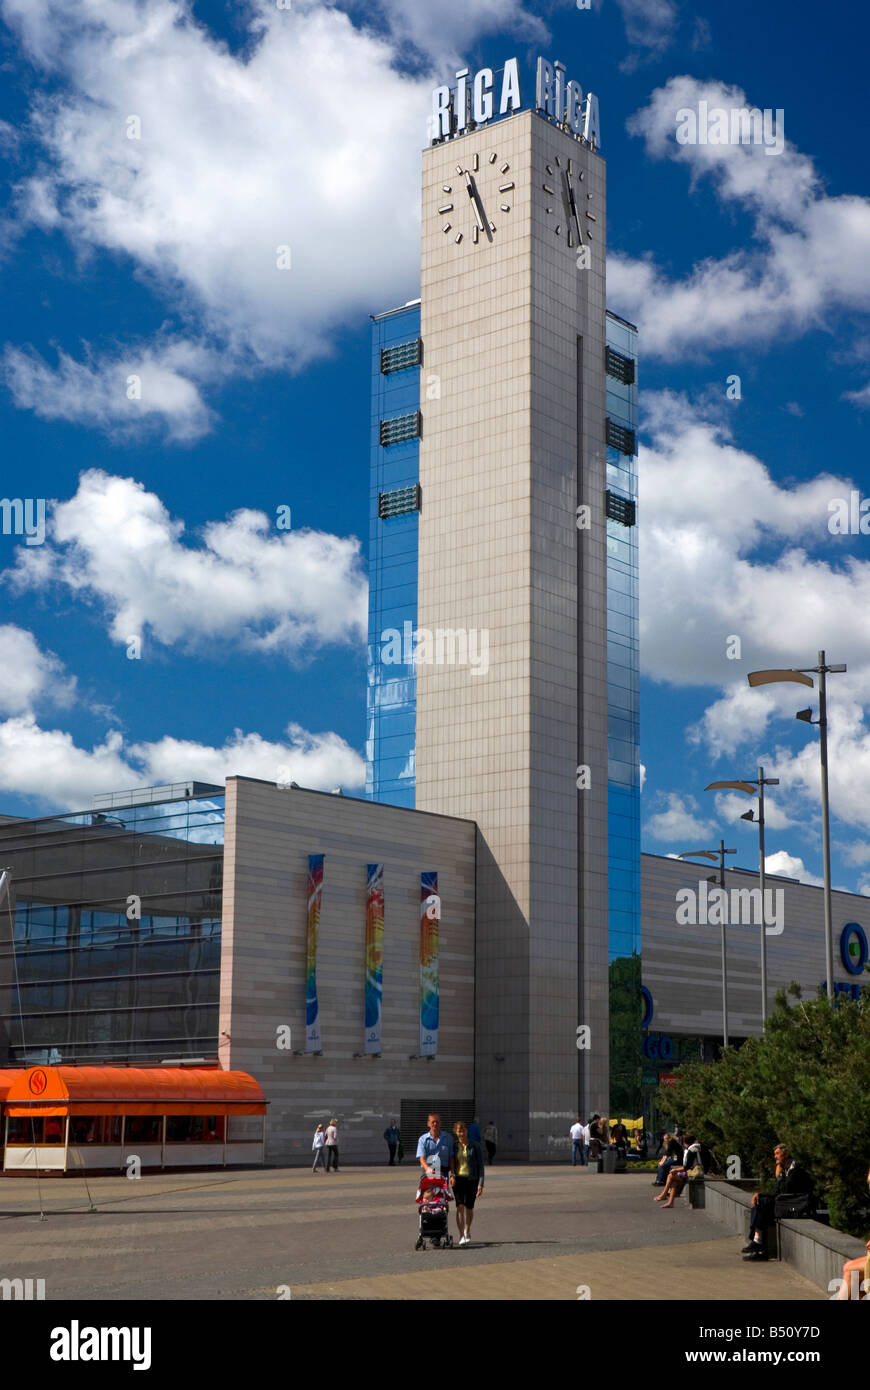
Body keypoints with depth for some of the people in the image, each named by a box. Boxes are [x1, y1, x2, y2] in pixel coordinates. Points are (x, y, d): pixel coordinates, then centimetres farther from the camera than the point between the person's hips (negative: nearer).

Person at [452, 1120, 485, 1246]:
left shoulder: (475, 1146, -2)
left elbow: (480, 1165, -1)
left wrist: (481, 1183, -7)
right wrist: (452, 1175, -5)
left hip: (471, 1179, -1)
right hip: (458, 1179, 1)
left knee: (469, 1207, 3)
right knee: (460, 1206, -12)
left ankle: (467, 1231, 29)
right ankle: (461, 1235, -9)